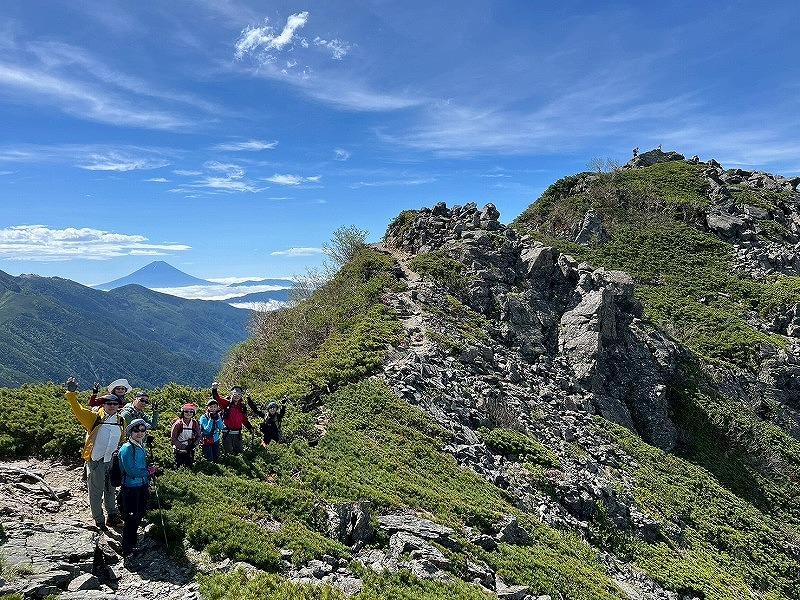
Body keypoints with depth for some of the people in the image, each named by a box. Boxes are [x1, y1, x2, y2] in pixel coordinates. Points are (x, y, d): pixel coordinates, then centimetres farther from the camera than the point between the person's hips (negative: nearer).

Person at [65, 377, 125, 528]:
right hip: (95, 460, -4)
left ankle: (112, 516, 28)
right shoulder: (95, 418, -7)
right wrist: (72, 394, -30)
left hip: (111, 461, 4)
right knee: (96, 491, 5)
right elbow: (78, 411, -19)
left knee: (111, 489, 16)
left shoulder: (120, 421, 5)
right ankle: (99, 520, 18)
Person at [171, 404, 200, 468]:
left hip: (190, 450, 3)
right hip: (179, 450, -2)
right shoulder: (178, 423, -12)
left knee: (190, 467, 10)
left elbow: (198, 436, 4)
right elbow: (173, 437, -10)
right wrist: (183, 447, -17)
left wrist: (194, 445, -14)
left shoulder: (195, 423, -3)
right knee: (178, 468, 4)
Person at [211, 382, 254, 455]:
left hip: (237, 433, 4)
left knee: (238, 452, 7)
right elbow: (217, 398, -16)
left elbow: (244, 419, 18)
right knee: (228, 452, -3)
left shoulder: (242, 407, 12)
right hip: (227, 433, -4)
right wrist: (214, 390, -34)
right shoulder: (226, 403, -1)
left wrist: (250, 427, 6)